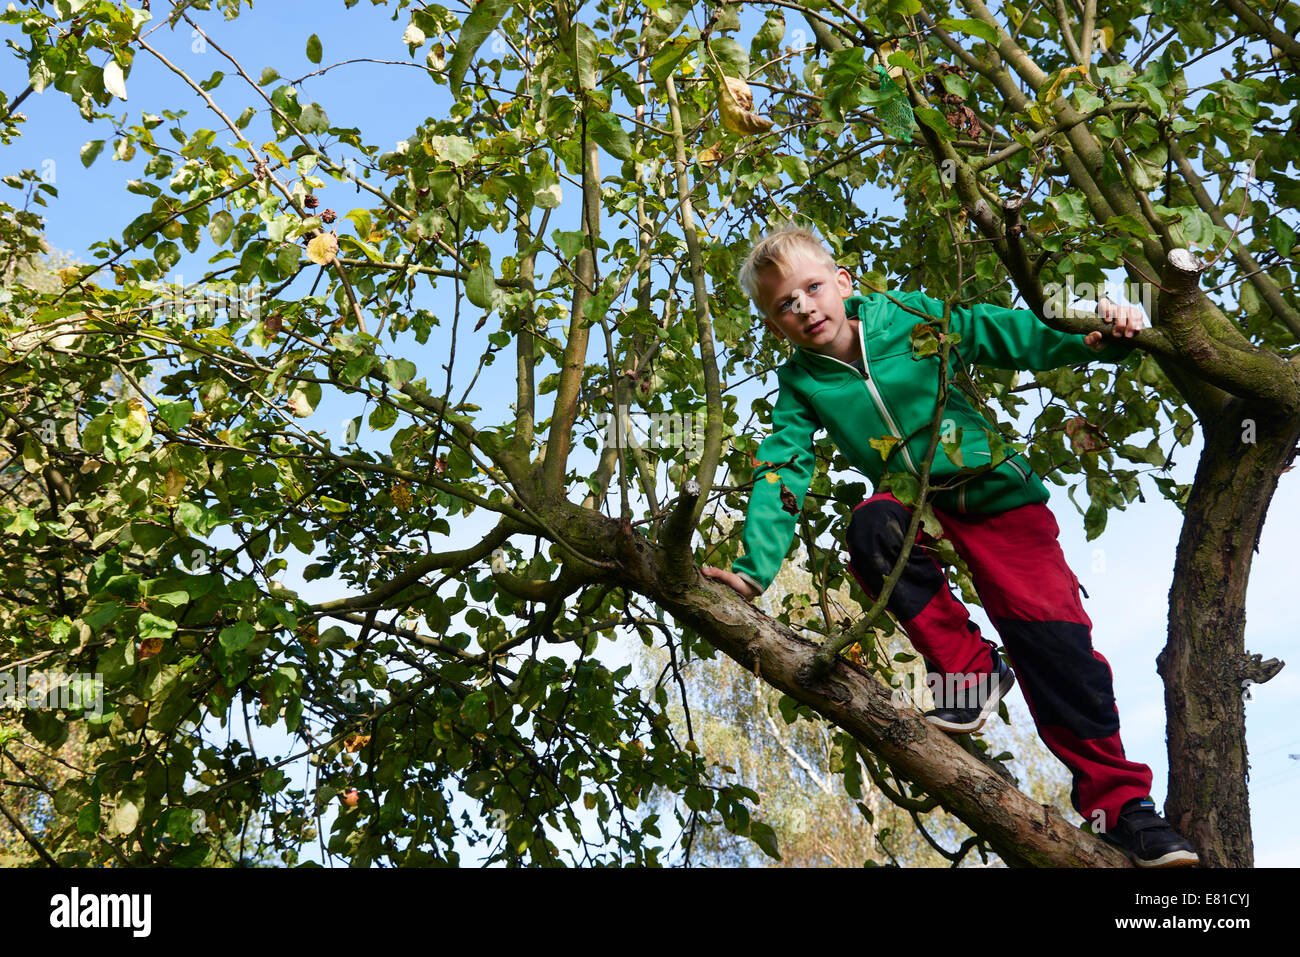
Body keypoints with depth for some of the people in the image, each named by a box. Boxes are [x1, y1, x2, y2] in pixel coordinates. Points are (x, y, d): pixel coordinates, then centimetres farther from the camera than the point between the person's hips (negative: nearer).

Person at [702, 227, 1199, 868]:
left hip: (994, 488, -1)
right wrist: (755, 568, -24)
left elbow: (1012, 336, -4)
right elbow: (781, 474, -11)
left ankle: (1118, 803, 2)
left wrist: (1092, 337, -20)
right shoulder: (800, 385, -3)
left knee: (1054, 637, -12)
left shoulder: (908, 317, -7)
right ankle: (966, 666, -15)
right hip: (913, 501, 2)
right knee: (871, 528, -35)